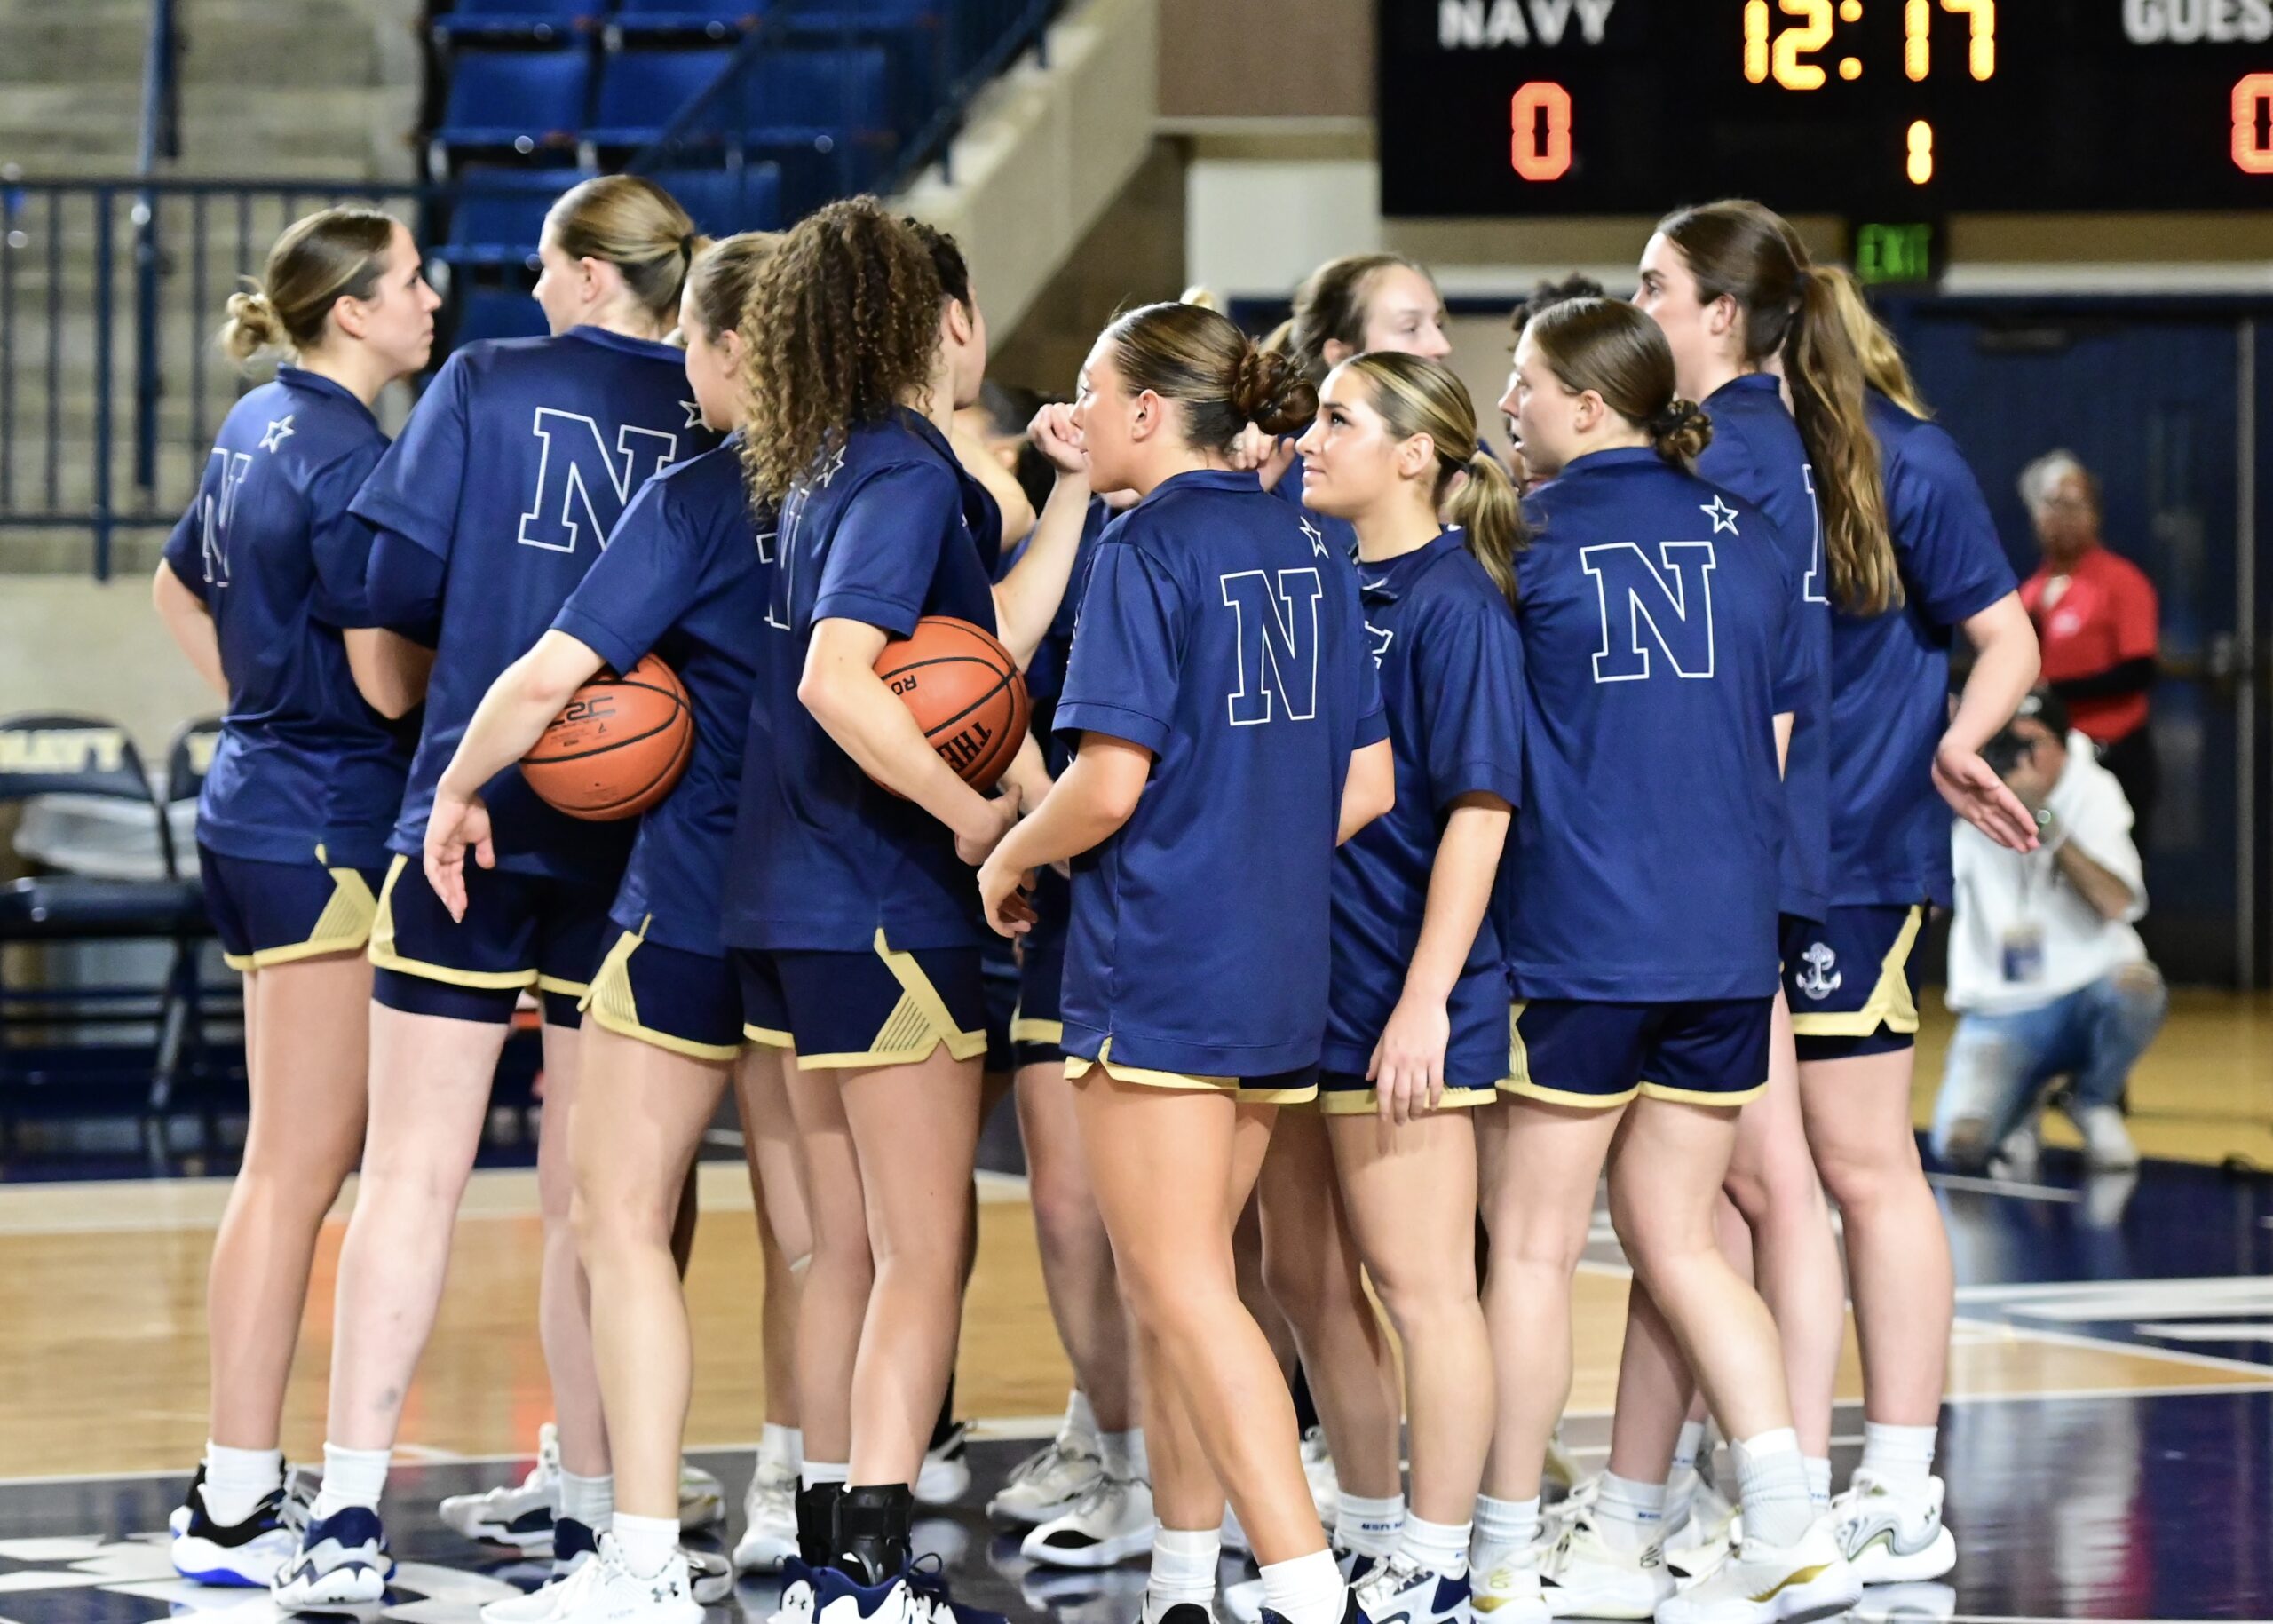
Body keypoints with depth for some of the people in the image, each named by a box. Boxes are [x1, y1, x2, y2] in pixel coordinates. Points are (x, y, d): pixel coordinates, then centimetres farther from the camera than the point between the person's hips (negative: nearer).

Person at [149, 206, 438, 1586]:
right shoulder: (350, 459, -17)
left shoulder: (260, 429, 12)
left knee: (305, 1159, 14)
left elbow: (180, 591, 26)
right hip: (327, 828, -10)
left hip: (261, 801, 10)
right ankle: (235, 1509, -5)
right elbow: (392, 684, -20)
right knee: (300, 1167, -7)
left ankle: (245, 1483, 17)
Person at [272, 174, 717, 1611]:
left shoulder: (486, 385, -1)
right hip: (639, 840, 2)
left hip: (473, 813, -1)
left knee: (415, 1167, 0)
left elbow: (398, 586, -1)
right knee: (597, 1191, 8)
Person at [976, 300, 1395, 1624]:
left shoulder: (1149, 551, -11)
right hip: (1281, 969, 8)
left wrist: (1012, 860, -1)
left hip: (1157, 968, -8)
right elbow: (1367, 785, 11)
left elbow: (1109, 783, -18)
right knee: (1178, 1277, 16)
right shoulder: (1310, 554, 11)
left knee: (1183, 1287, -6)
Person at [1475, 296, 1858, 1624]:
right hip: (1724, 941, 5)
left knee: (1534, 1246, 4)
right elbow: (1777, 753, 12)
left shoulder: (1529, 537, -6)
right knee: (1679, 1242, 13)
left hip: (1577, 948, -5)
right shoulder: (1747, 539, 9)